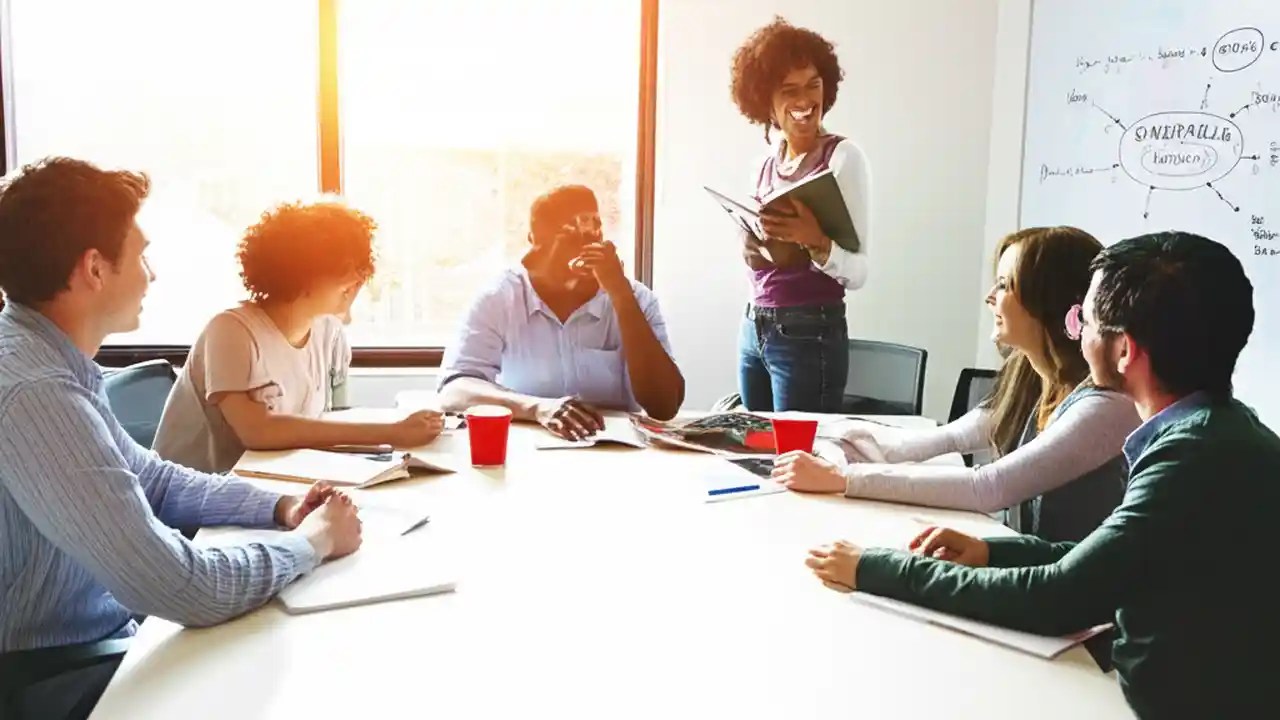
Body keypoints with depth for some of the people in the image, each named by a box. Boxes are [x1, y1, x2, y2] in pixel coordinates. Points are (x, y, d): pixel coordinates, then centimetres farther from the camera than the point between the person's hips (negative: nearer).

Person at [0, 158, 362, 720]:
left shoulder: (48, 358, 1)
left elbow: (152, 480, 14)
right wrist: (313, 540, -14)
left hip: (100, 638, 8)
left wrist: (279, 508, -1)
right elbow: (184, 590, -31)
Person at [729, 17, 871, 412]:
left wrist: (815, 239, -32)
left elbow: (857, 272, -15)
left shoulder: (842, 156, -10)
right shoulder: (764, 164, 8)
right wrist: (750, 243, -4)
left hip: (810, 335, -6)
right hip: (753, 330, 6)